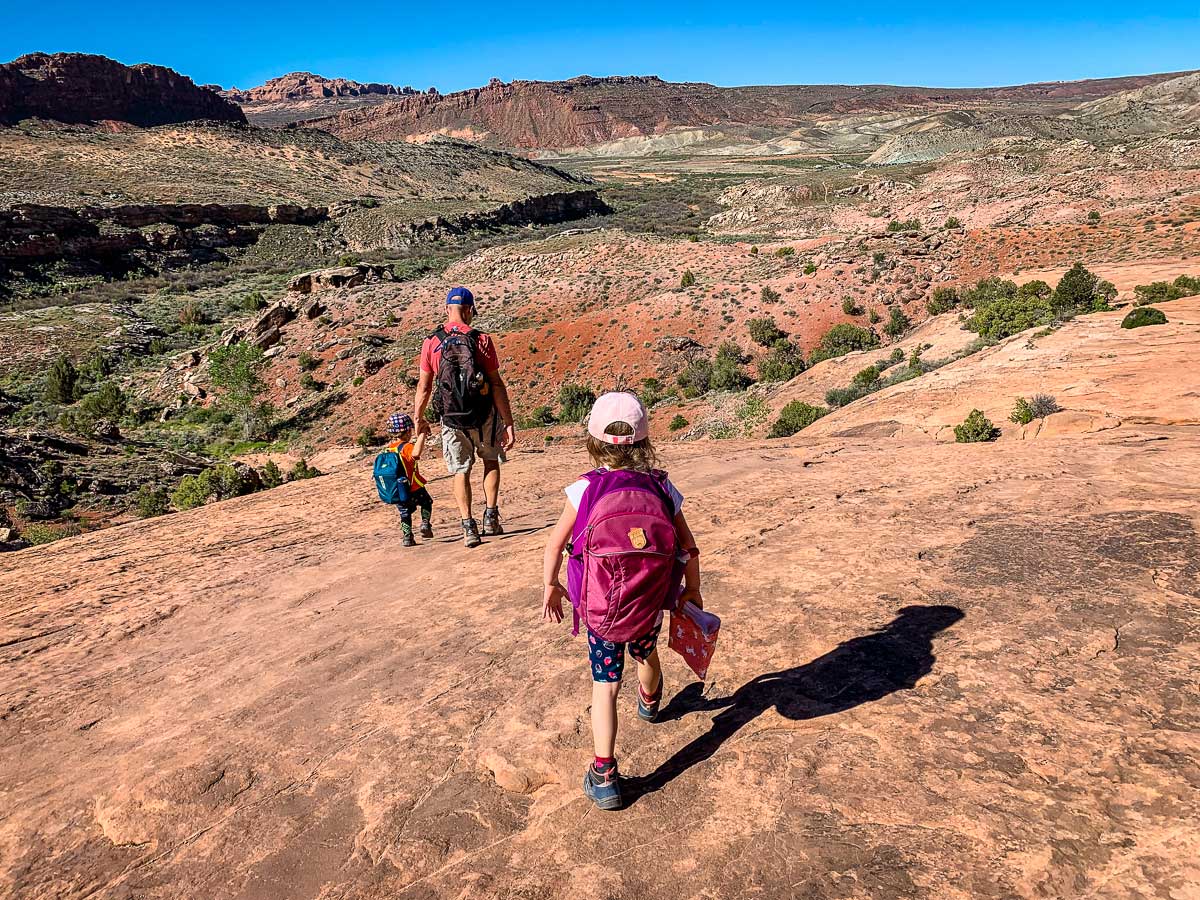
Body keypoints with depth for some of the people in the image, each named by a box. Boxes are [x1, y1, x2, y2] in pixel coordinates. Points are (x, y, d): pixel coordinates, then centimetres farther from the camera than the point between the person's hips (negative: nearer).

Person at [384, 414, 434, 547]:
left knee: (405, 513, 19)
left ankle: (406, 537, 13)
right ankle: (425, 524, 6)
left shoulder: (389, 448, 5)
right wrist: (422, 434, -38)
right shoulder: (407, 447, -19)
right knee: (426, 502, 21)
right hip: (414, 488, -5)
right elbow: (416, 453, -43)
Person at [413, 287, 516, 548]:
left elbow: (424, 386, 1)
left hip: (451, 418, 1)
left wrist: (418, 418, 16)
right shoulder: (482, 340, -8)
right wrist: (509, 423, -6)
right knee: (491, 461, 22)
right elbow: (497, 384, -9)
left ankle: (469, 527, 6)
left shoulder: (431, 343, -3)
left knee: (461, 472, 14)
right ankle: (491, 517, 17)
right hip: (484, 414, -1)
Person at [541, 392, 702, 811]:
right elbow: (689, 549, -2)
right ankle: (649, 702, 63)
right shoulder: (662, 488, -9)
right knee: (646, 653, 32)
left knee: (605, 685, 10)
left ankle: (604, 776, 5)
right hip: (650, 607, 3)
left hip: (598, 608, -2)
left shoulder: (584, 490, -14)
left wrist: (550, 587, 9)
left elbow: (555, 545, -8)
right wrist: (692, 591, 14)